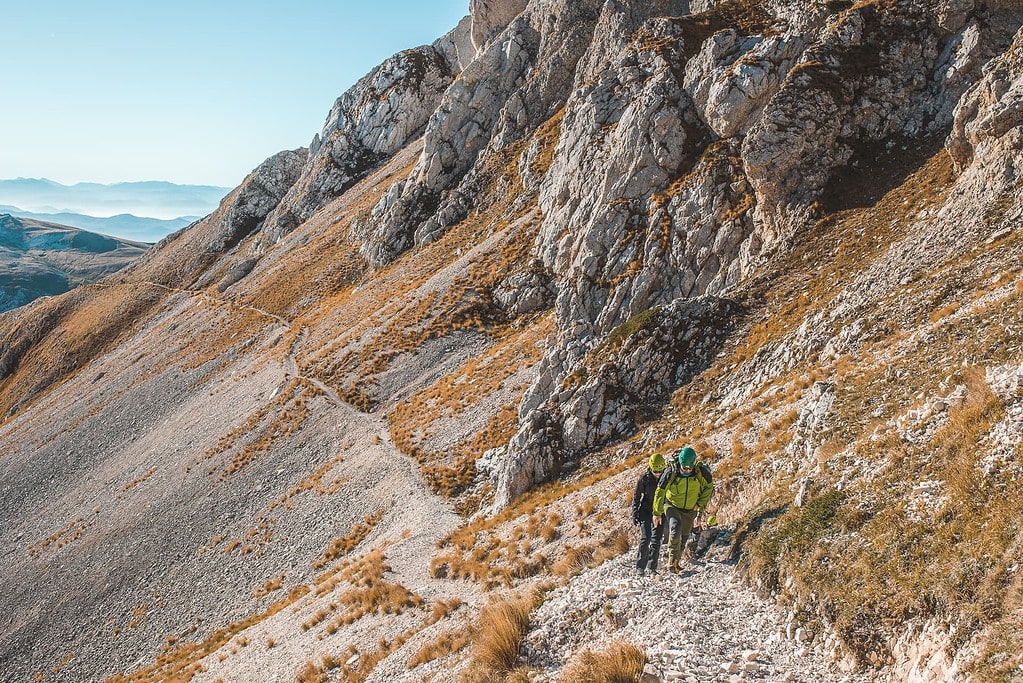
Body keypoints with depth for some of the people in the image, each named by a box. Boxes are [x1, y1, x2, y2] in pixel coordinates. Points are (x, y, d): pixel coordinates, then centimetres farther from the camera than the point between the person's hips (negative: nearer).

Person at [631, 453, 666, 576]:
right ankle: (640, 566, -1)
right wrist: (635, 515, -6)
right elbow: (636, 497, -4)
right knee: (645, 537, -11)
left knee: (656, 539, -3)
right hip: (645, 510, -2)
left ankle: (652, 567, 5)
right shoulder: (644, 477, -11)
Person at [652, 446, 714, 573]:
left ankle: (676, 562, 33)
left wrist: (700, 503, -5)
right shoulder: (671, 472, -25)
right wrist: (657, 513, -8)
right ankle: (673, 560, -16)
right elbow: (659, 492, -13)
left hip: (690, 509, 3)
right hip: (672, 506, -3)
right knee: (676, 529, -27)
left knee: (684, 537, 13)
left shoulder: (701, 472, -20)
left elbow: (709, 487, 2)